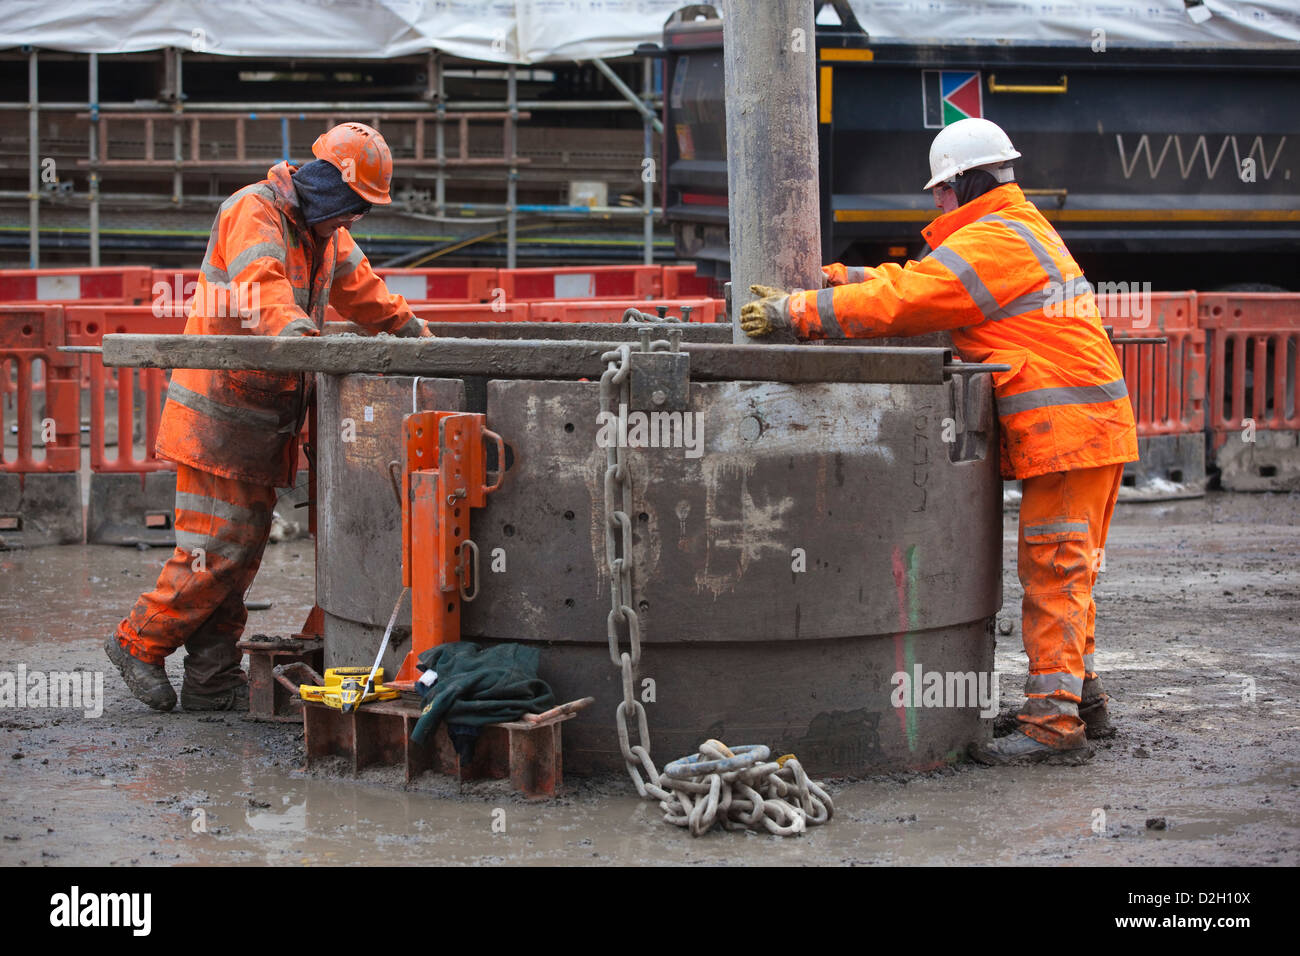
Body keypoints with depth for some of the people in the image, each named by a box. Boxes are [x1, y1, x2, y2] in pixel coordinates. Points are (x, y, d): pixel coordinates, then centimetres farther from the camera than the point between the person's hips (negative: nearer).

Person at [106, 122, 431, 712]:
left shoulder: (327, 235, 17)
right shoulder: (254, 212, -13)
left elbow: (360, 289, 32)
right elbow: (263, 287, -30)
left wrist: (411, 329, 29)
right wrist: (298, 335, -45)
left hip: (265, 418, 9)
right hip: (220, 412, -9)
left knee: (245, 546, 7)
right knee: (218, 549, -10)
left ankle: (213, 679, 10)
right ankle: (139, 642, 5)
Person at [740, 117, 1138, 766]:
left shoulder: (991, 242, -12)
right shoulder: (1026, 229, 21)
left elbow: (898, 303, -16)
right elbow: (924, 282, 21)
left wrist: (796, 313, -10)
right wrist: (841, 278, 13)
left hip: (1066, 429, -10)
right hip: (1094, 422, 10)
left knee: (1052, 572, -10)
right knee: (1064, 572, 16)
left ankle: (1054, 721, -11)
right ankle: (1081, 699, 23)